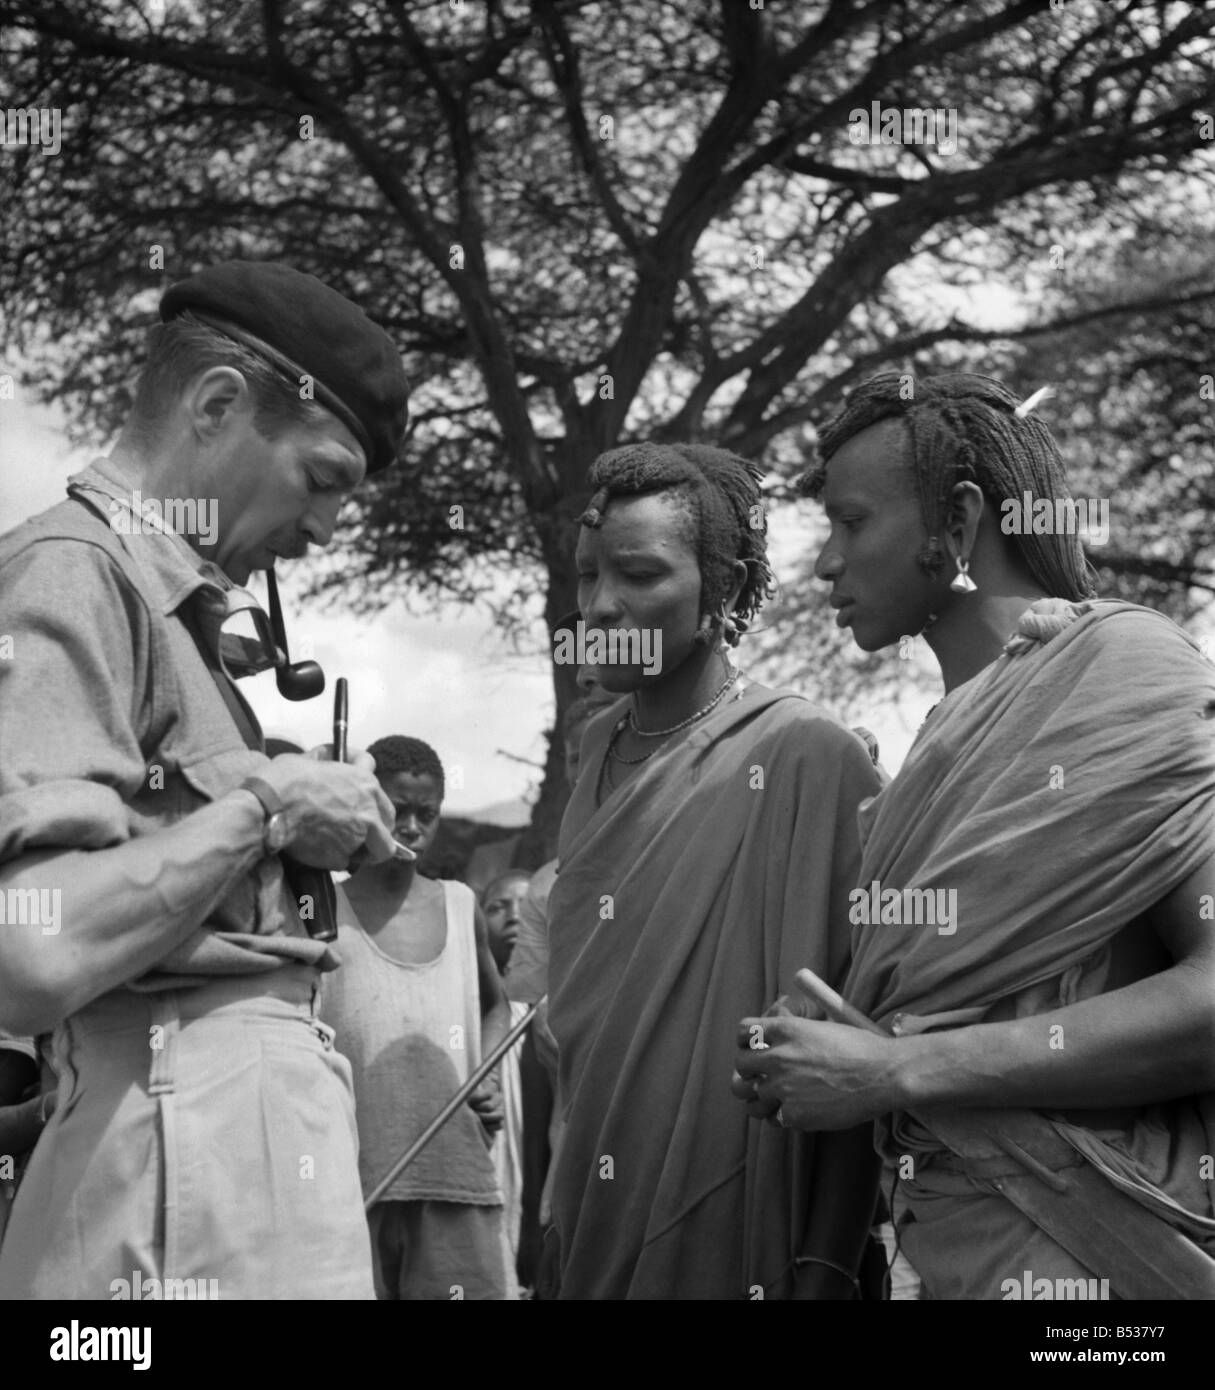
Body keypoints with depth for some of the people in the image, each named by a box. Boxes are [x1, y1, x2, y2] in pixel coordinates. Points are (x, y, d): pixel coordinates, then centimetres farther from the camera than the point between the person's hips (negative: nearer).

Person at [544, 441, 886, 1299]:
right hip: (590, 1251, 6)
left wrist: (823, 1268, -16)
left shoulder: (806, 757, -12)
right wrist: (560, 1228, 8)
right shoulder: (600, 760, 8)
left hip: (738, 1250, -6)